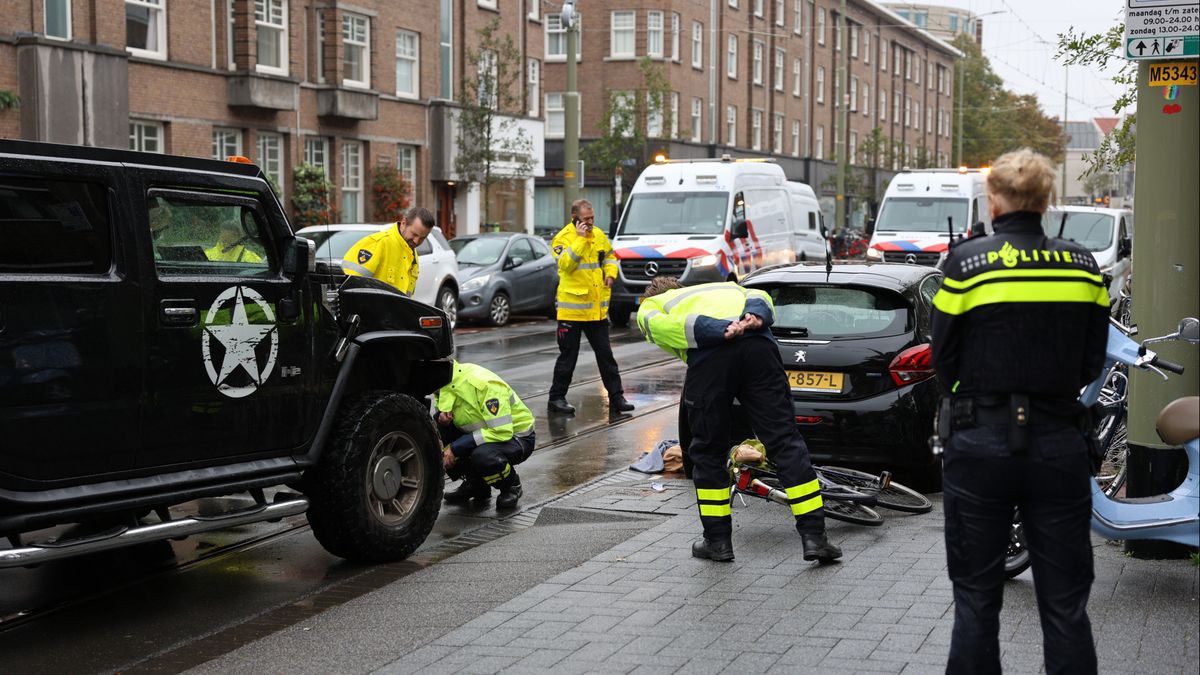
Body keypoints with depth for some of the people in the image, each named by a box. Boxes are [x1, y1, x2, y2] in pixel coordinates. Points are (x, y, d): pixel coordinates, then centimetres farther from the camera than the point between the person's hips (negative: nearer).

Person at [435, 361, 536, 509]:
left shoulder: (484, 384, -30)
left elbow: (502, 432, -33)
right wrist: (441, 413, -18)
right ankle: (474, 484, 4)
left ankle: (511, 485, -5)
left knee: (482, 456, -38)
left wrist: (455, 447, -33)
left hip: (514, 435, -8)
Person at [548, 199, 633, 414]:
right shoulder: (563, 237, -9)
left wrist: (610, 274, 5)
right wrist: (580, 239, -24)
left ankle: (616, 397, 16)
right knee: (568, 356, 2)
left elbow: (609, 256, 24)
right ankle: (557, 398, 13)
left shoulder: (599, 235, 9)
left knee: (605, 355, 10)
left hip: (597, 309, 6)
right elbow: (566, 263, -23)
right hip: (572, 309, -5)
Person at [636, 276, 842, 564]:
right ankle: (814, 536, 2)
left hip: (708, 356, -3)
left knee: (708, 451, 14)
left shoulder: (649, 307, 30)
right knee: (785, 442, 5)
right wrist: (756, 318, -1)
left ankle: (718, 540, 21)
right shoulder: (726, 287, 43)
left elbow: (664, 325, 4)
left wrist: (721, 333, -5)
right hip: (757, 344, 3)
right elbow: (759, 297, 19)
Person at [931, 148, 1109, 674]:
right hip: (1060, 442, 2)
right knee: (1065, 605, 10)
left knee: (977, 599, 10)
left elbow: (944, 359, -4)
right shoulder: (1082, 265, 0)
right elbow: (1091, 363, 6)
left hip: (980, 442, -2)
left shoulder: (966, 261, -9)